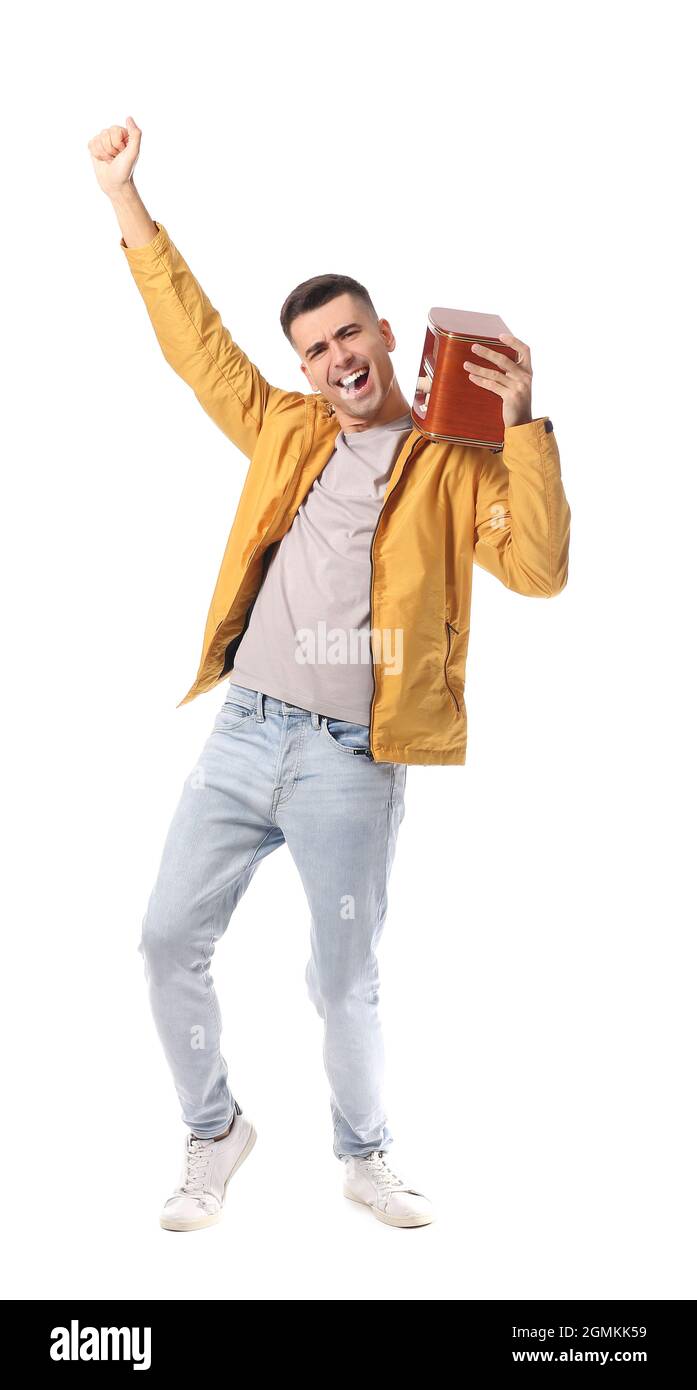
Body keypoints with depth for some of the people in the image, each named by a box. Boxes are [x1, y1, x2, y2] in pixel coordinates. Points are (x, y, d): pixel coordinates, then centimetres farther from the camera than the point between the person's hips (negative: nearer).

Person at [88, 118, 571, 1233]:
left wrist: (523, 424, -19)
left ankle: (365, 1161, 33)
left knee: (347, 983, 9)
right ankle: (216, 1132, 27)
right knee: (170, 941, 4)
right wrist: (126, 200, 19)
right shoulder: (287, 432, 12)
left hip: (352, 763, -4)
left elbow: (538, 568, -14)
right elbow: (199, 344, 18)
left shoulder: (457, 467, 0)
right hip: (241, 734, 4)